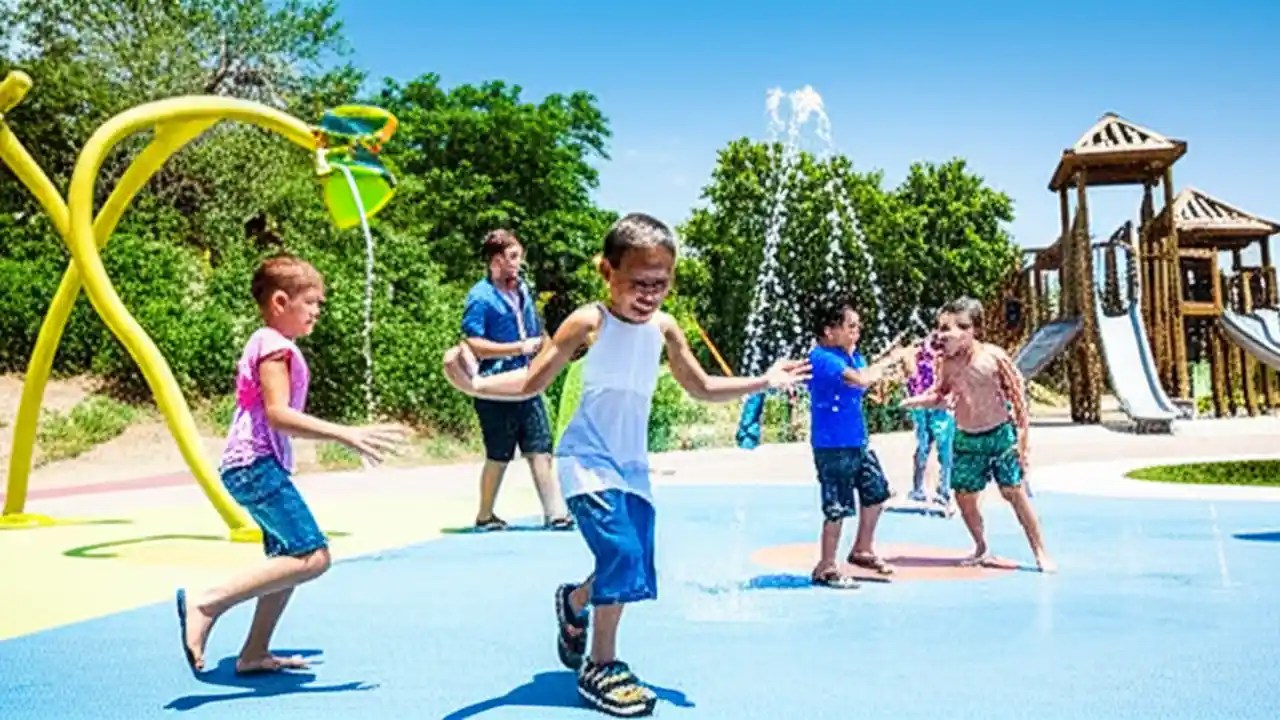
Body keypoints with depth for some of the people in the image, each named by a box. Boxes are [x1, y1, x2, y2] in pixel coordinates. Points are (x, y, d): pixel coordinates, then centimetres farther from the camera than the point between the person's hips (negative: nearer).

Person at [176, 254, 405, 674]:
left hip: (254, 465, 11)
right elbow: (278, 414, -25)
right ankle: (207, 604, -17)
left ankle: (254, 654, 22)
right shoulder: (276, 347, -12)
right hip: (257, 465, -11)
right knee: (313, 556, -16)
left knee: (289, 556, 16)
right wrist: (346, 435, -29)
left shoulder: (266, 344, 18)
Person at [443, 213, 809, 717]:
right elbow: (531, 382, -12)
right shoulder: (589, 323, -14)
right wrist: (476, 385, -29)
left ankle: (573, 603, 40)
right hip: (587, 460, -6)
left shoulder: (664, 328, 0)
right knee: (622, 554, -20)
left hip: (631, 464, 6)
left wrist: (763, 381, 4)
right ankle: (601, 668, 2)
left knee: (635, 573, 6)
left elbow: (702, 389, 12)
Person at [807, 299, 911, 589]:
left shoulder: (853, 356, 9)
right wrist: (888, 360, -17)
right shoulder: (822, 357, -20)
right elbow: (859, 380, -32)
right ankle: (826, 568, 14)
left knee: (876, 493, 20)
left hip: (858, 441, 10)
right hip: (832, 446, -10)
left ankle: (862, 550, 39)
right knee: (839, 507, -3)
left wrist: (887, 369, -5)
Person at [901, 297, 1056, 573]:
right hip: (966, 438, 4)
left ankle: (1040, 552, 9)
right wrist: (917, 400, -8)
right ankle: (981, 548, 26)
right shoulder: (949, 362, -2)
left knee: (1014, 492, -4)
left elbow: (1016, 393, -8)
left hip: (999, 434, -4)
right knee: (964, 495, 5)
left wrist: (1022, 434, -9)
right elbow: (940, 394, 12)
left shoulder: (993, 356, -14)